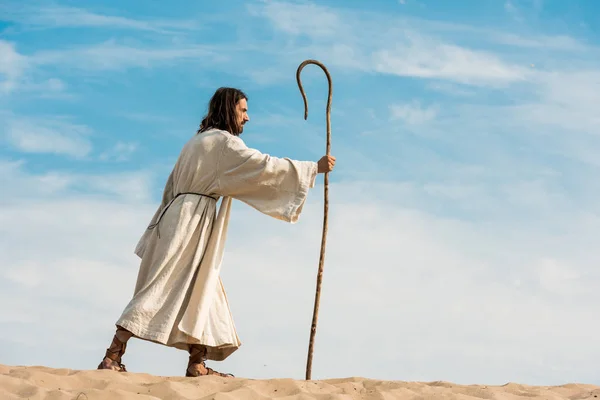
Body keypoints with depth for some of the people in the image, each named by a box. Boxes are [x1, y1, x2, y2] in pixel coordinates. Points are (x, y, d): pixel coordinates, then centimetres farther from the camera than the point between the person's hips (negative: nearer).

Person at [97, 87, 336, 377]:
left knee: (199, 293, 10)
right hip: (190, 223, -10)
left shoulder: (198, 141, 22)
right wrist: (314, 168, -7)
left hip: (180, 218, 10)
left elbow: (172, 188, 23)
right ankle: (112, 357, -17)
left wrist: (160, 232, 24)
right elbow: (264, 166, -13)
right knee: (158, 291, -12)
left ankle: (197, 364, 8)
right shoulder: (224, 142, -6)